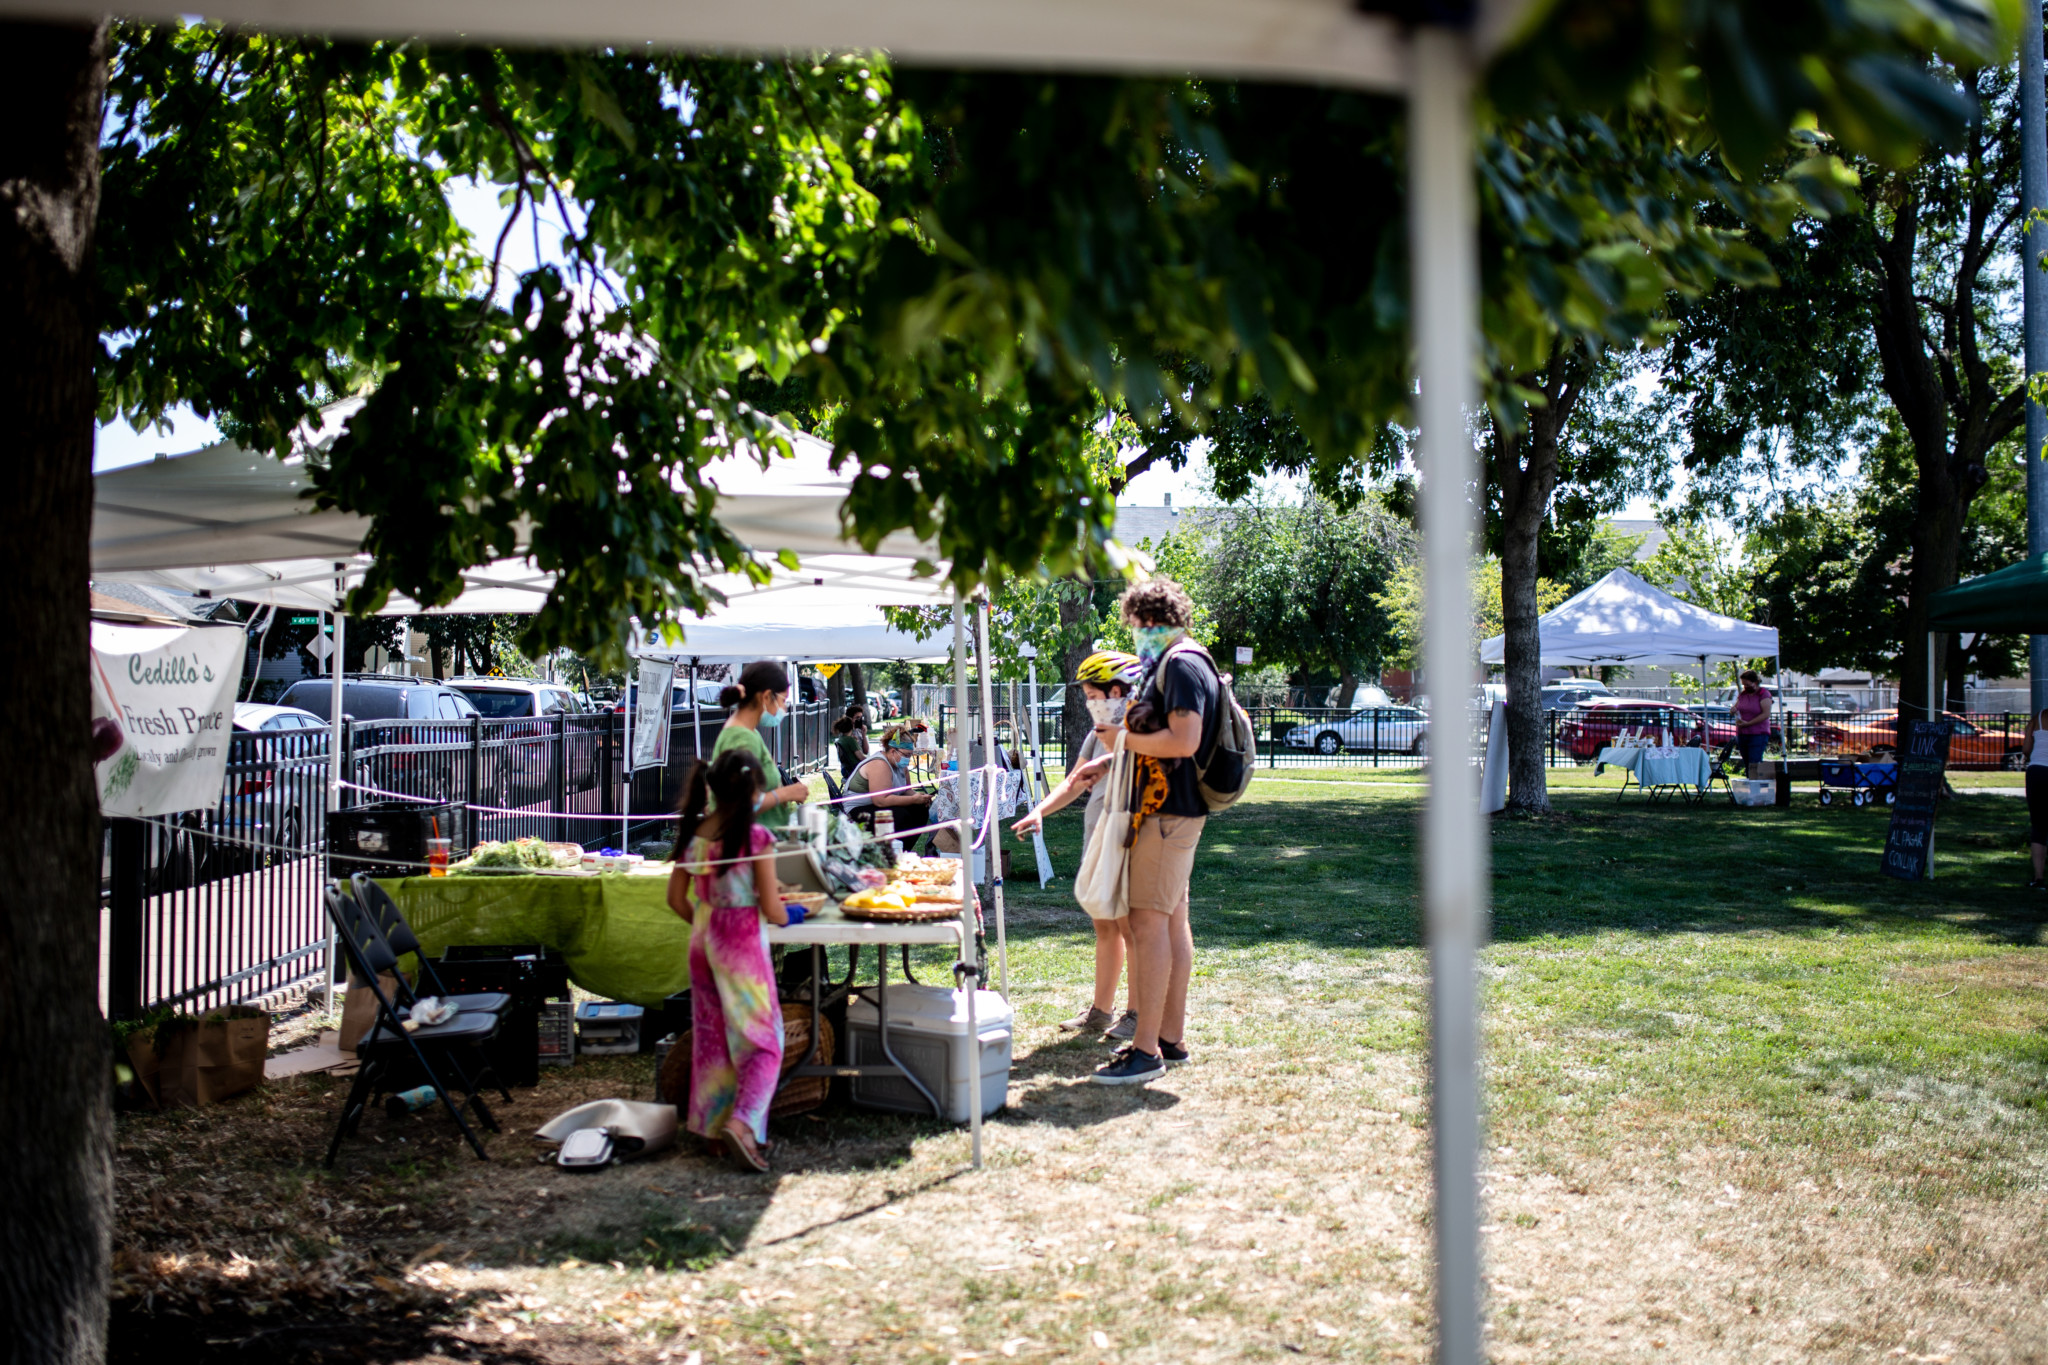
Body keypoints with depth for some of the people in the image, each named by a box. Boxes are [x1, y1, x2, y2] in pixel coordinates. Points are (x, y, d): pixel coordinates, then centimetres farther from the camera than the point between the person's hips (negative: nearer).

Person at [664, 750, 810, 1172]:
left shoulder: (693, 833, 1)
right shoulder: (755, 836, -15)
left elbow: (676, 898, 7)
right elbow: (771, 910, -14)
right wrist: (790, 914, 7)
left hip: (702, 943, 6)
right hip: (743, 944, -6)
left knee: (711, 1037, 15)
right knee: (763, 1041, 3)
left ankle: (711, 1125, 23)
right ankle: (741, 1122, -12)